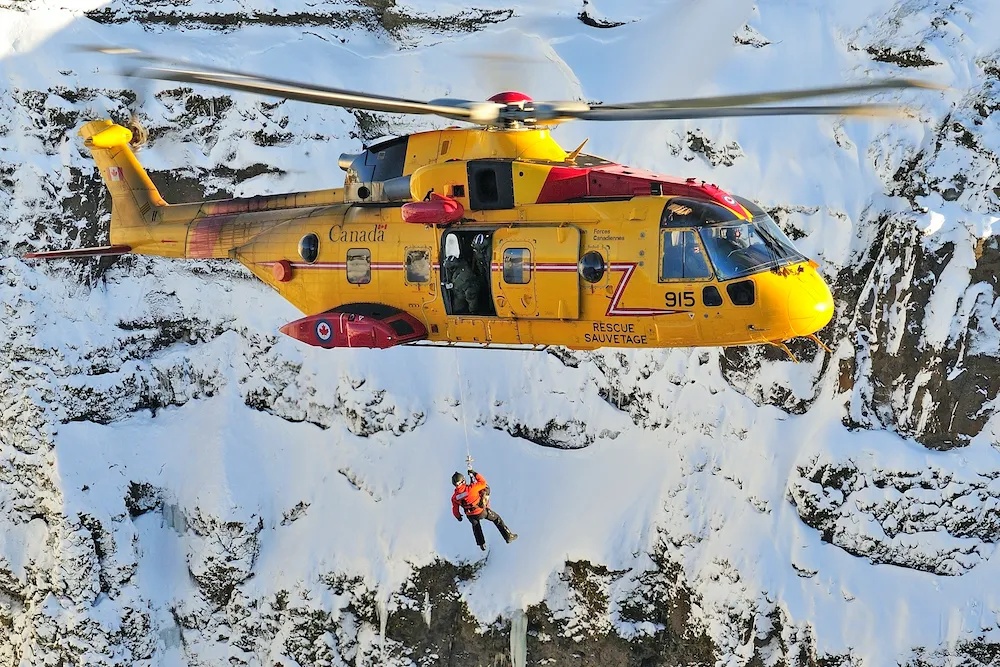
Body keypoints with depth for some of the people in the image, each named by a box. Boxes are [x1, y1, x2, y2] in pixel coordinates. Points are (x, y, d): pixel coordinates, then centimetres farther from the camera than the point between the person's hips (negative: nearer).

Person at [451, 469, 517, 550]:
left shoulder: (454, 497, -16)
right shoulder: (470, 488, -30)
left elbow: (455, 510, -2)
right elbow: (483, 482, -15)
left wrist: (458, 517, 19)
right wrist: (474, 473, -6)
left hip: (470, 516, 3)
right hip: (481, 512, -3)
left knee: (475, 526, 36)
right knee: (497, 519, 21)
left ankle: (482, 544, 46)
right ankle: (508, 536, 26)